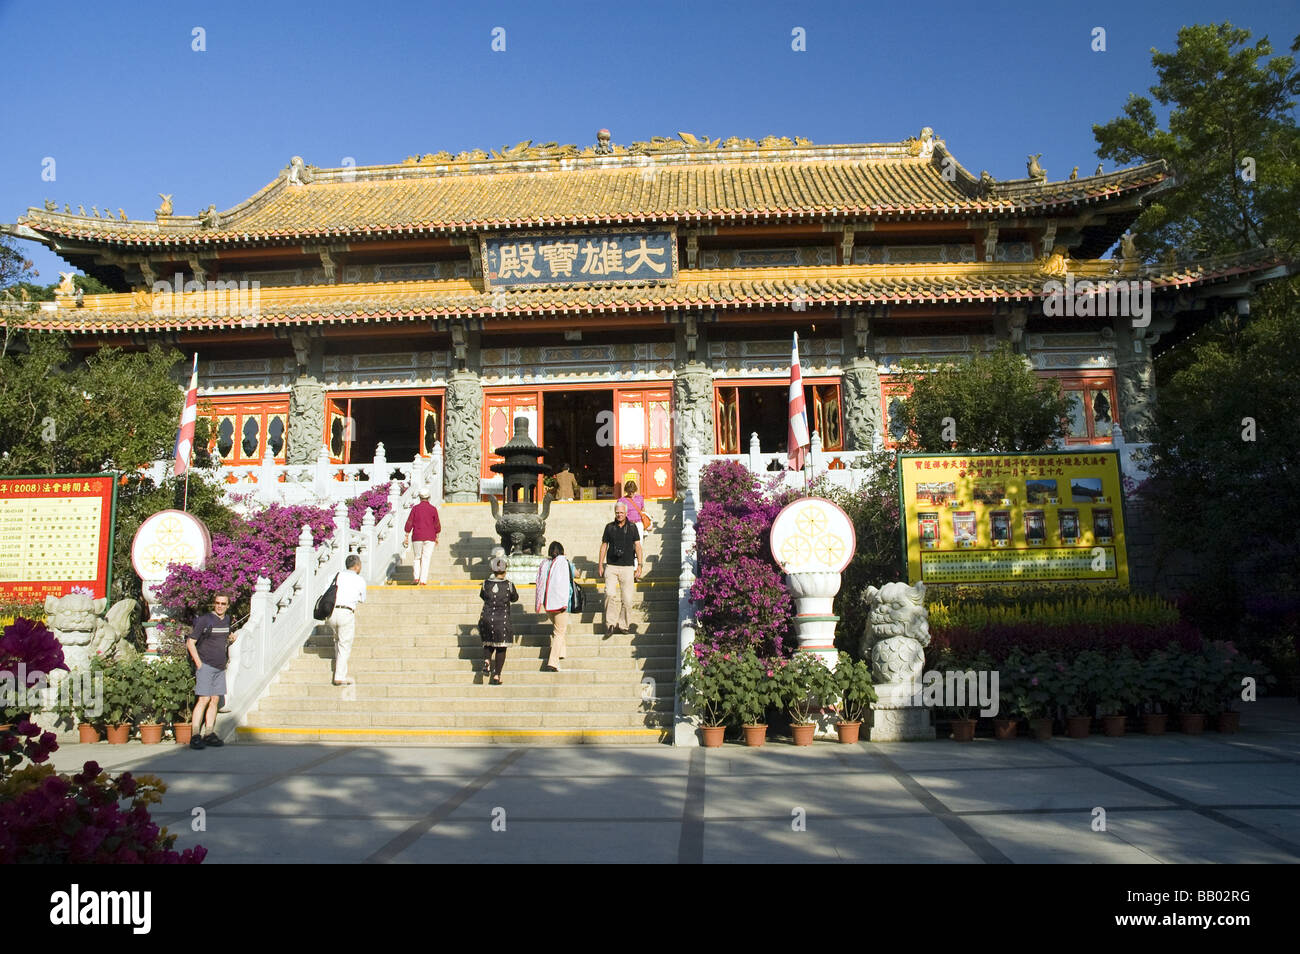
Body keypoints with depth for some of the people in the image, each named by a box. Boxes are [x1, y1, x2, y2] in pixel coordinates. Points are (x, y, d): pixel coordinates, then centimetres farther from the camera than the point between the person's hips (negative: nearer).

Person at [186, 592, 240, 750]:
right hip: (206, 666, -7)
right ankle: (195, 736, -9)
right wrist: (199, 664, -11)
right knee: (204, 700, -12)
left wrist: (231, 638, 6)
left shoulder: (226, 619, 12)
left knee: (215, 700, 7)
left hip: (220, 667, 7)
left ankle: (209, 734, 12)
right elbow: (190, 643, -7)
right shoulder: (204, 620, -8)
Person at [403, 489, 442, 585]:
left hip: (417, 538, 1)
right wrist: (436, 537, 11)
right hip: (430, 538, -1)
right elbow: (437, 525, 0)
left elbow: (409, 523, -1)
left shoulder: (415, 508, -1)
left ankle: (417, 578, 3)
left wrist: (407, 537, 5)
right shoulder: (433, 509, -2)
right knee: (426, 559, 2)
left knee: (417, 558, 15)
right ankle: (423, 581, -2)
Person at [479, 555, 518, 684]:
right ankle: (496, 676, 8)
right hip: (503, 620, -2)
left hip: (487, 618, 2)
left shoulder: (486, 584, -5)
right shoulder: (509, 585, -10)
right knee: (501, 647, 8)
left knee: (488, 643, 24)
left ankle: (486, 661, -2)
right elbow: (515, 598, 7)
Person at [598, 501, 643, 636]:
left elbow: (637, 546, 6)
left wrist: (639, 565, -1)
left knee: (627, 598, -2)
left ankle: (623, 625, 13)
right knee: (610, 594, -18)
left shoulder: (632, 527, 6)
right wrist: (600, 565, 9)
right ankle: (611, 623, -8)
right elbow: (604, 545, 13)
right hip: (611, 566, 0)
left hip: (627, 567, 0)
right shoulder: (609, 527, 8)